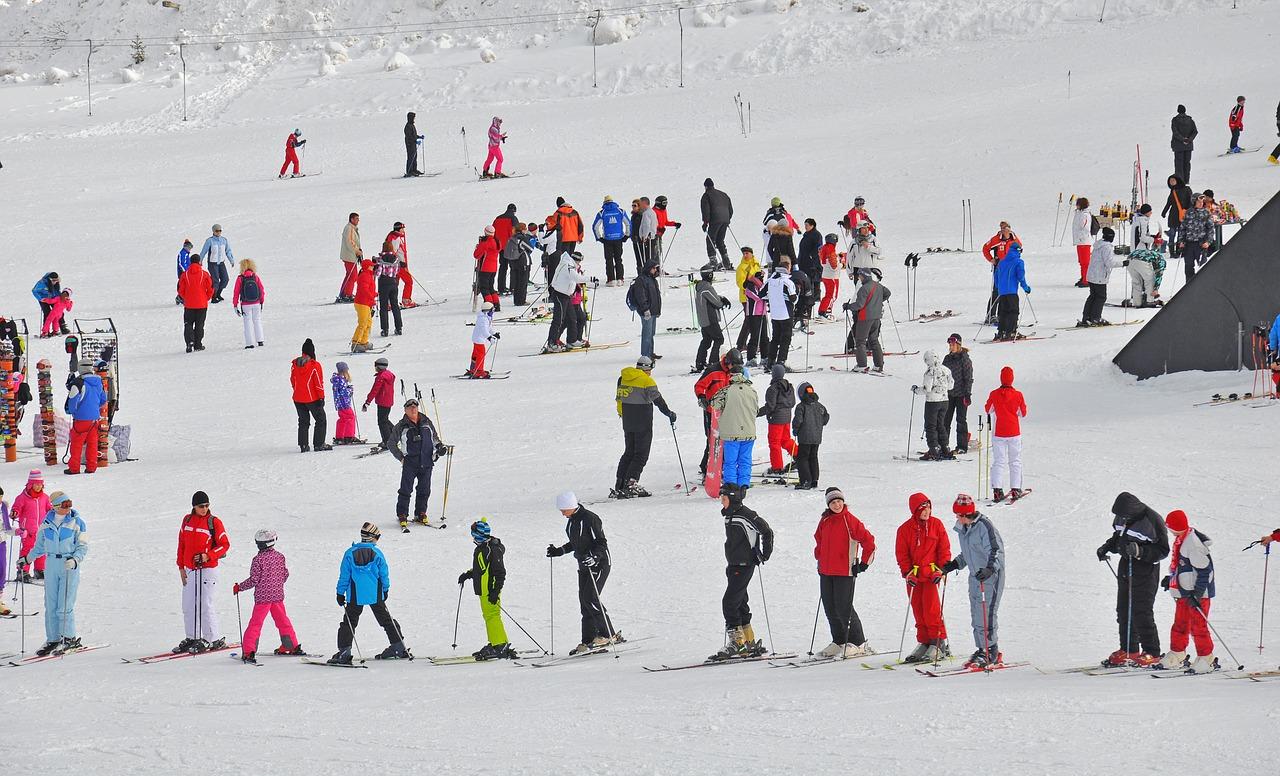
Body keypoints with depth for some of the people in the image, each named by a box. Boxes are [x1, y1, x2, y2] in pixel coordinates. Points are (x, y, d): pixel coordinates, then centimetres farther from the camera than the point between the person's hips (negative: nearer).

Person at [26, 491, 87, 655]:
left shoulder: (77, 522, -3)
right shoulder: (47, 523, 8)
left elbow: (83, 547, -4)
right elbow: (40, 545, 19)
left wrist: (75, 560, -21)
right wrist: (28, 558, 8)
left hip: (70, 566, -4)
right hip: (52, 565, 4)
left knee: (65, 606, -9)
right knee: (50, 605, 5)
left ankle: (70, 639, 2)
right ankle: (53, 640, 12)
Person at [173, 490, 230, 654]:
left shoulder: (214, 522, -7)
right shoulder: (187, 520, 8)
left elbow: (225, 545, -5)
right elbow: (181, 544, 14)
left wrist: (207, 556, -18)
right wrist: (181, 567, 10)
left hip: (207, 569, -6)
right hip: (189, 570, 6)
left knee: (205, 604, -9)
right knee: (188, 606, 9)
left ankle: (215, 639, -3)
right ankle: (192, 638, 19)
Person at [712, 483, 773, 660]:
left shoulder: (745, 515, -16)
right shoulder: (729, 516, 13)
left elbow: (766, 532, -13)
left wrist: (765, 554, -10)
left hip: (744, 566, -10)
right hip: (733, 566, 10)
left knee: (729, 602, -14)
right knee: (740, 604, 12)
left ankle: (735, 642, -13)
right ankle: (749, 643, 18)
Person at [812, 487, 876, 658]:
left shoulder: (850, 520, -9)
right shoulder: (824, 521, 9)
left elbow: (868, 541, -8)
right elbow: (819, 540, 28)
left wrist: (863, 564, -8)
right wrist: (820, 559, 20)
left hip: (845, 572, -7)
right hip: (826, 572, 7)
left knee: (844, 608, -9)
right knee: (830, 609, 9)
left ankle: (859, 644, -2)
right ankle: (838, 642, 21)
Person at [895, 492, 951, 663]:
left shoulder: (936, 524, 1)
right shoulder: (905, 529, 2)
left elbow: (944, 548, 3)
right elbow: (901, 553, 4)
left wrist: (941, 570, -7)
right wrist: (907, 572, -7)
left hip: (932, 574, -2)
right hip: (914, 576, 2)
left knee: (931, 608, -11)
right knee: (918, 611, 6)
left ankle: (938, 644, -7)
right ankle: (924, 643, 14)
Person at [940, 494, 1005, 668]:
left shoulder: (984, 526, -16)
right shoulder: (962, 529, 10)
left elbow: (997, 550, -21)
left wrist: (990, 568, -34)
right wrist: (954, 564, 13)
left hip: (991, 576, -9)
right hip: (975, 576, 9)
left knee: (986, 614, -11)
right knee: (976, 616, 9)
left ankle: (992, 653, -4)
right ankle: (982, 650, 18)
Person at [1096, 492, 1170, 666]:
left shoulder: (1152, 521, -20)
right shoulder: (1121, 518, 2)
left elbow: (1163, 551, -15)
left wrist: (1140, 551, -28)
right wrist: (1107, 547, 2)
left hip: (1146, 570, -8)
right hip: (1125, 566, 8)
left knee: (1142, 612, -10)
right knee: (1123, 610, 10)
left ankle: (1152, 653, -3)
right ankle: (1128, 650, 20)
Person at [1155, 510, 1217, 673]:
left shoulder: (1193, 543, -23)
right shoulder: (1181, 539, 7)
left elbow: (1205, 570, -23)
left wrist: (1197, 593, -23)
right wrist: (1171, 579, 24)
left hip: (1197, 593, -10)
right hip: (1184, 592, 10)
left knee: (1198, 626, -4)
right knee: (1180, 625, 17)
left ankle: (1206, 659, 5)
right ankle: (1177, 656, 28)